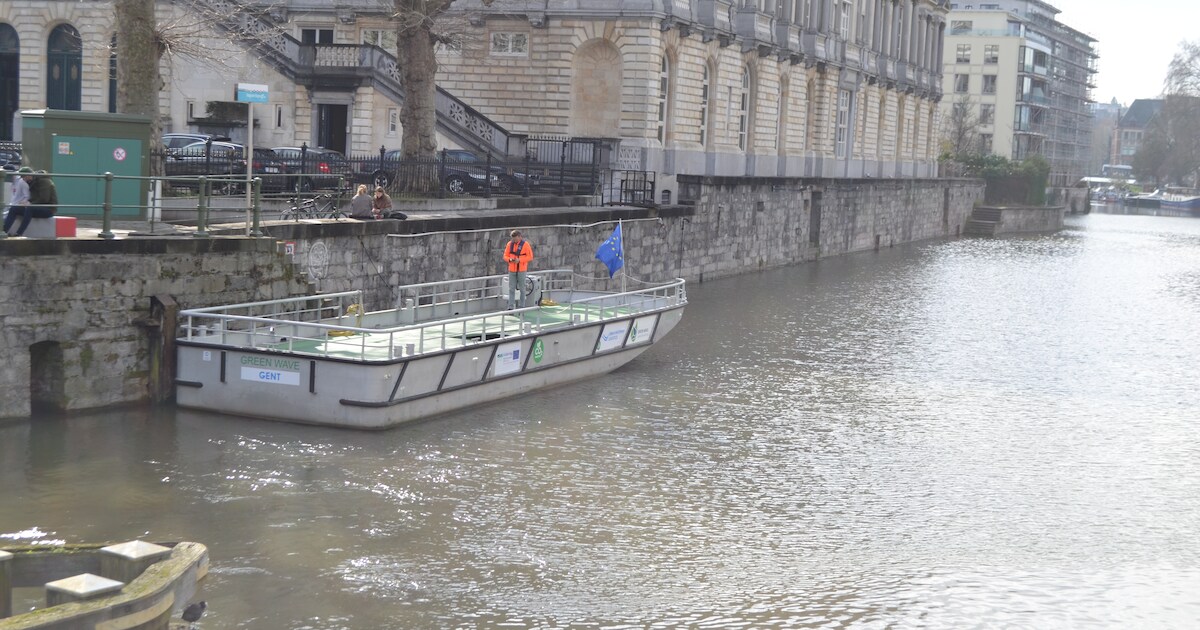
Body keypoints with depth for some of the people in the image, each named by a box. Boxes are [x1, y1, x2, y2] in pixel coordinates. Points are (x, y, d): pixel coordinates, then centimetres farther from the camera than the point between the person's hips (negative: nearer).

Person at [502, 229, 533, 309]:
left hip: (521, 270, -3)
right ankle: (510, 307, 2)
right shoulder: (509, 244, 4)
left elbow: (530, 257, -8)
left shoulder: (525, 244, -7)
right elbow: (505, 256, 8)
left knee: (522, 289, 5)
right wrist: (509, 259, -14)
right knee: (511, 289, 1)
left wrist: (519, 260, -18)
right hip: (512, 270, 3)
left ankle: (521, 307, 12)